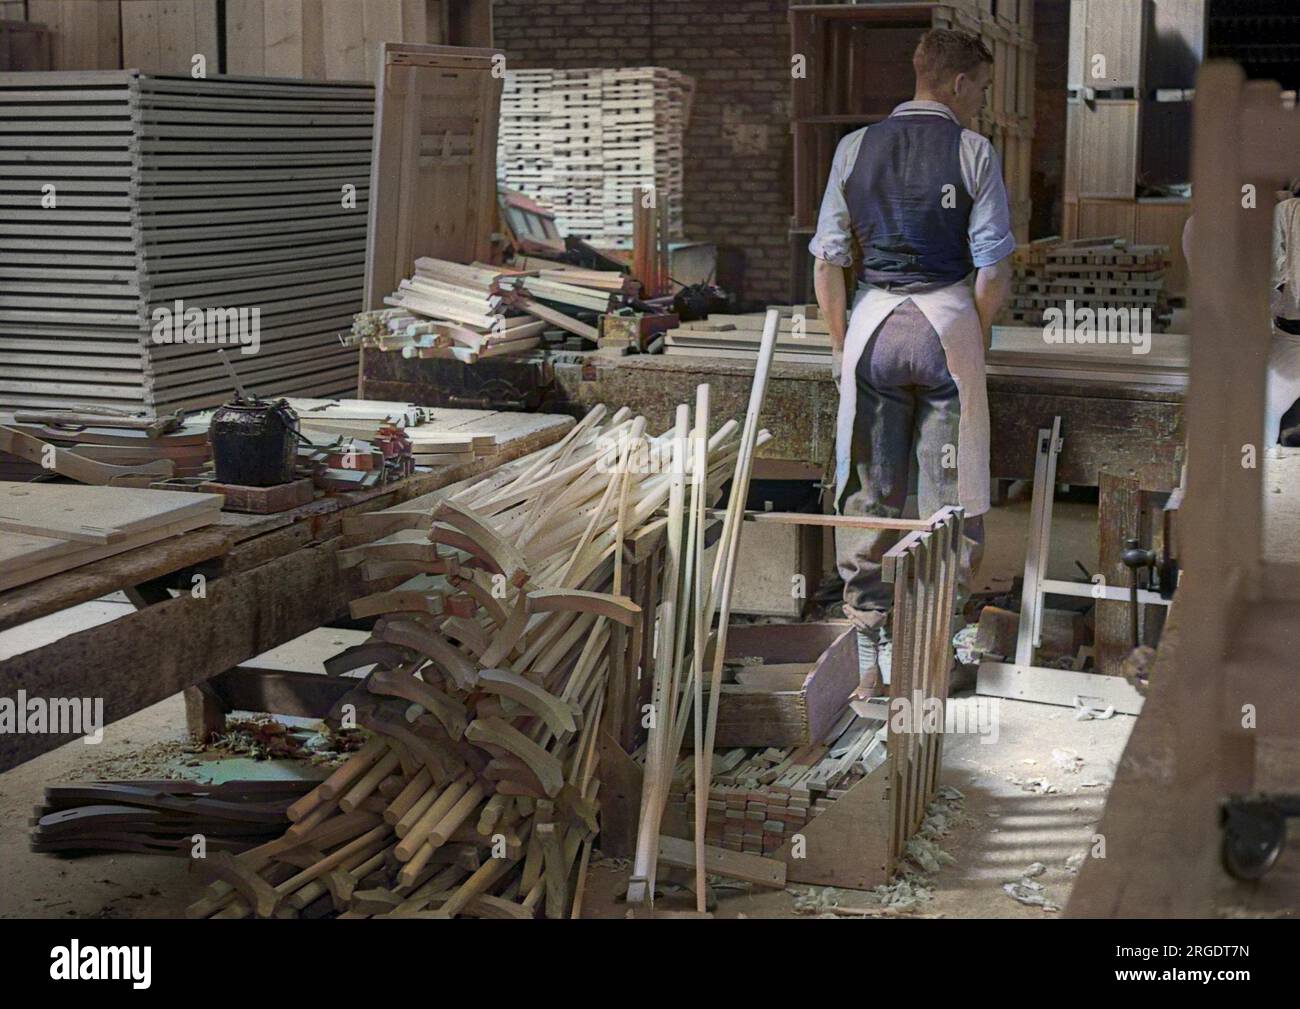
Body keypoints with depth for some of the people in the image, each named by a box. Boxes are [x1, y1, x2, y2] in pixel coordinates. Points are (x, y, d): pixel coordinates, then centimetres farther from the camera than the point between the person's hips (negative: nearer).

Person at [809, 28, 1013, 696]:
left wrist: (841, 347, 13)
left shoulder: (855, 148, 7)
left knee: (868, 493, 8)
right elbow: (994, 271, -6)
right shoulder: (974, 152, -1)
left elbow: (826, 263, 4)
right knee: (949, 491, 7)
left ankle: (868, 663, 12)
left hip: (872, 318, 3)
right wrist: (975, 340, 8)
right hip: (948, 316, -2)